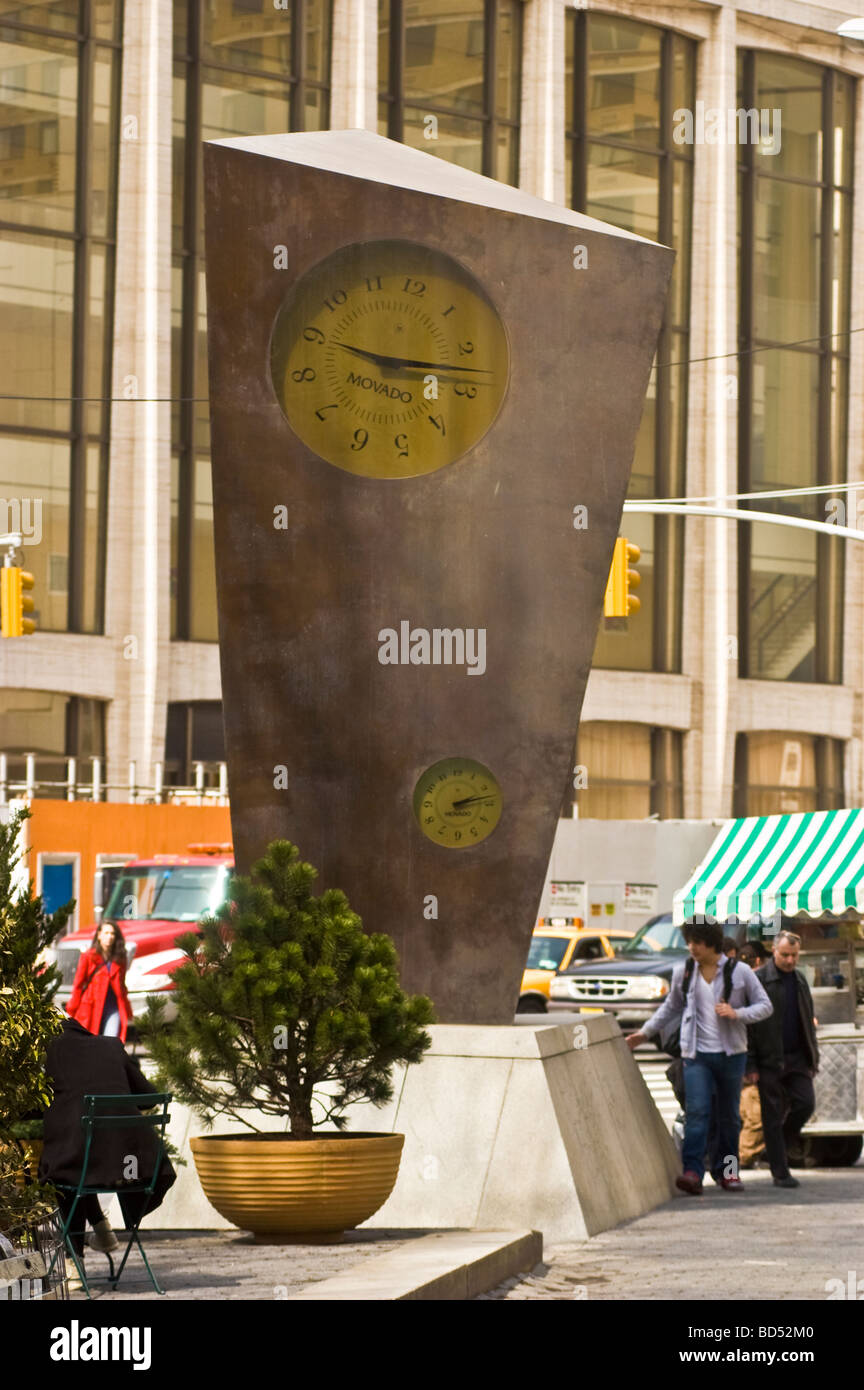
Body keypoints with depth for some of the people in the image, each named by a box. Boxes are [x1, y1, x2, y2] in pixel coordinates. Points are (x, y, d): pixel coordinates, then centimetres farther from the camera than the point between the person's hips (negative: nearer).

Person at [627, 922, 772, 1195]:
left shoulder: (739, 972, -1)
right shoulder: (683, 973, 7)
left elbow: (765, 1005, 3)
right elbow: (671, 1007, 22)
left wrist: (737, 1014, -14)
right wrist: (645, 1033, 21)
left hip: (731, 1053, 0)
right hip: (697, 1054, 0)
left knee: (729, 1115, 7)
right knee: (696, 1111, -13)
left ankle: (726, 1170, 19)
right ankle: (692, 1172, -21)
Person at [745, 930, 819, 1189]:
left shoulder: (800, 980, 12)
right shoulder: (758, 980, -7)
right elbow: (747, 1024, -8)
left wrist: (813, 1058, 14)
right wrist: (750, 1065, -12)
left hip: (796, 1058, 5)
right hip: (769, 1061, -5)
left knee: (805, 1103, -7)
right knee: (773, 1115, -1)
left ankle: (779, 1145, 19)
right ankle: (780, 1173, 5)